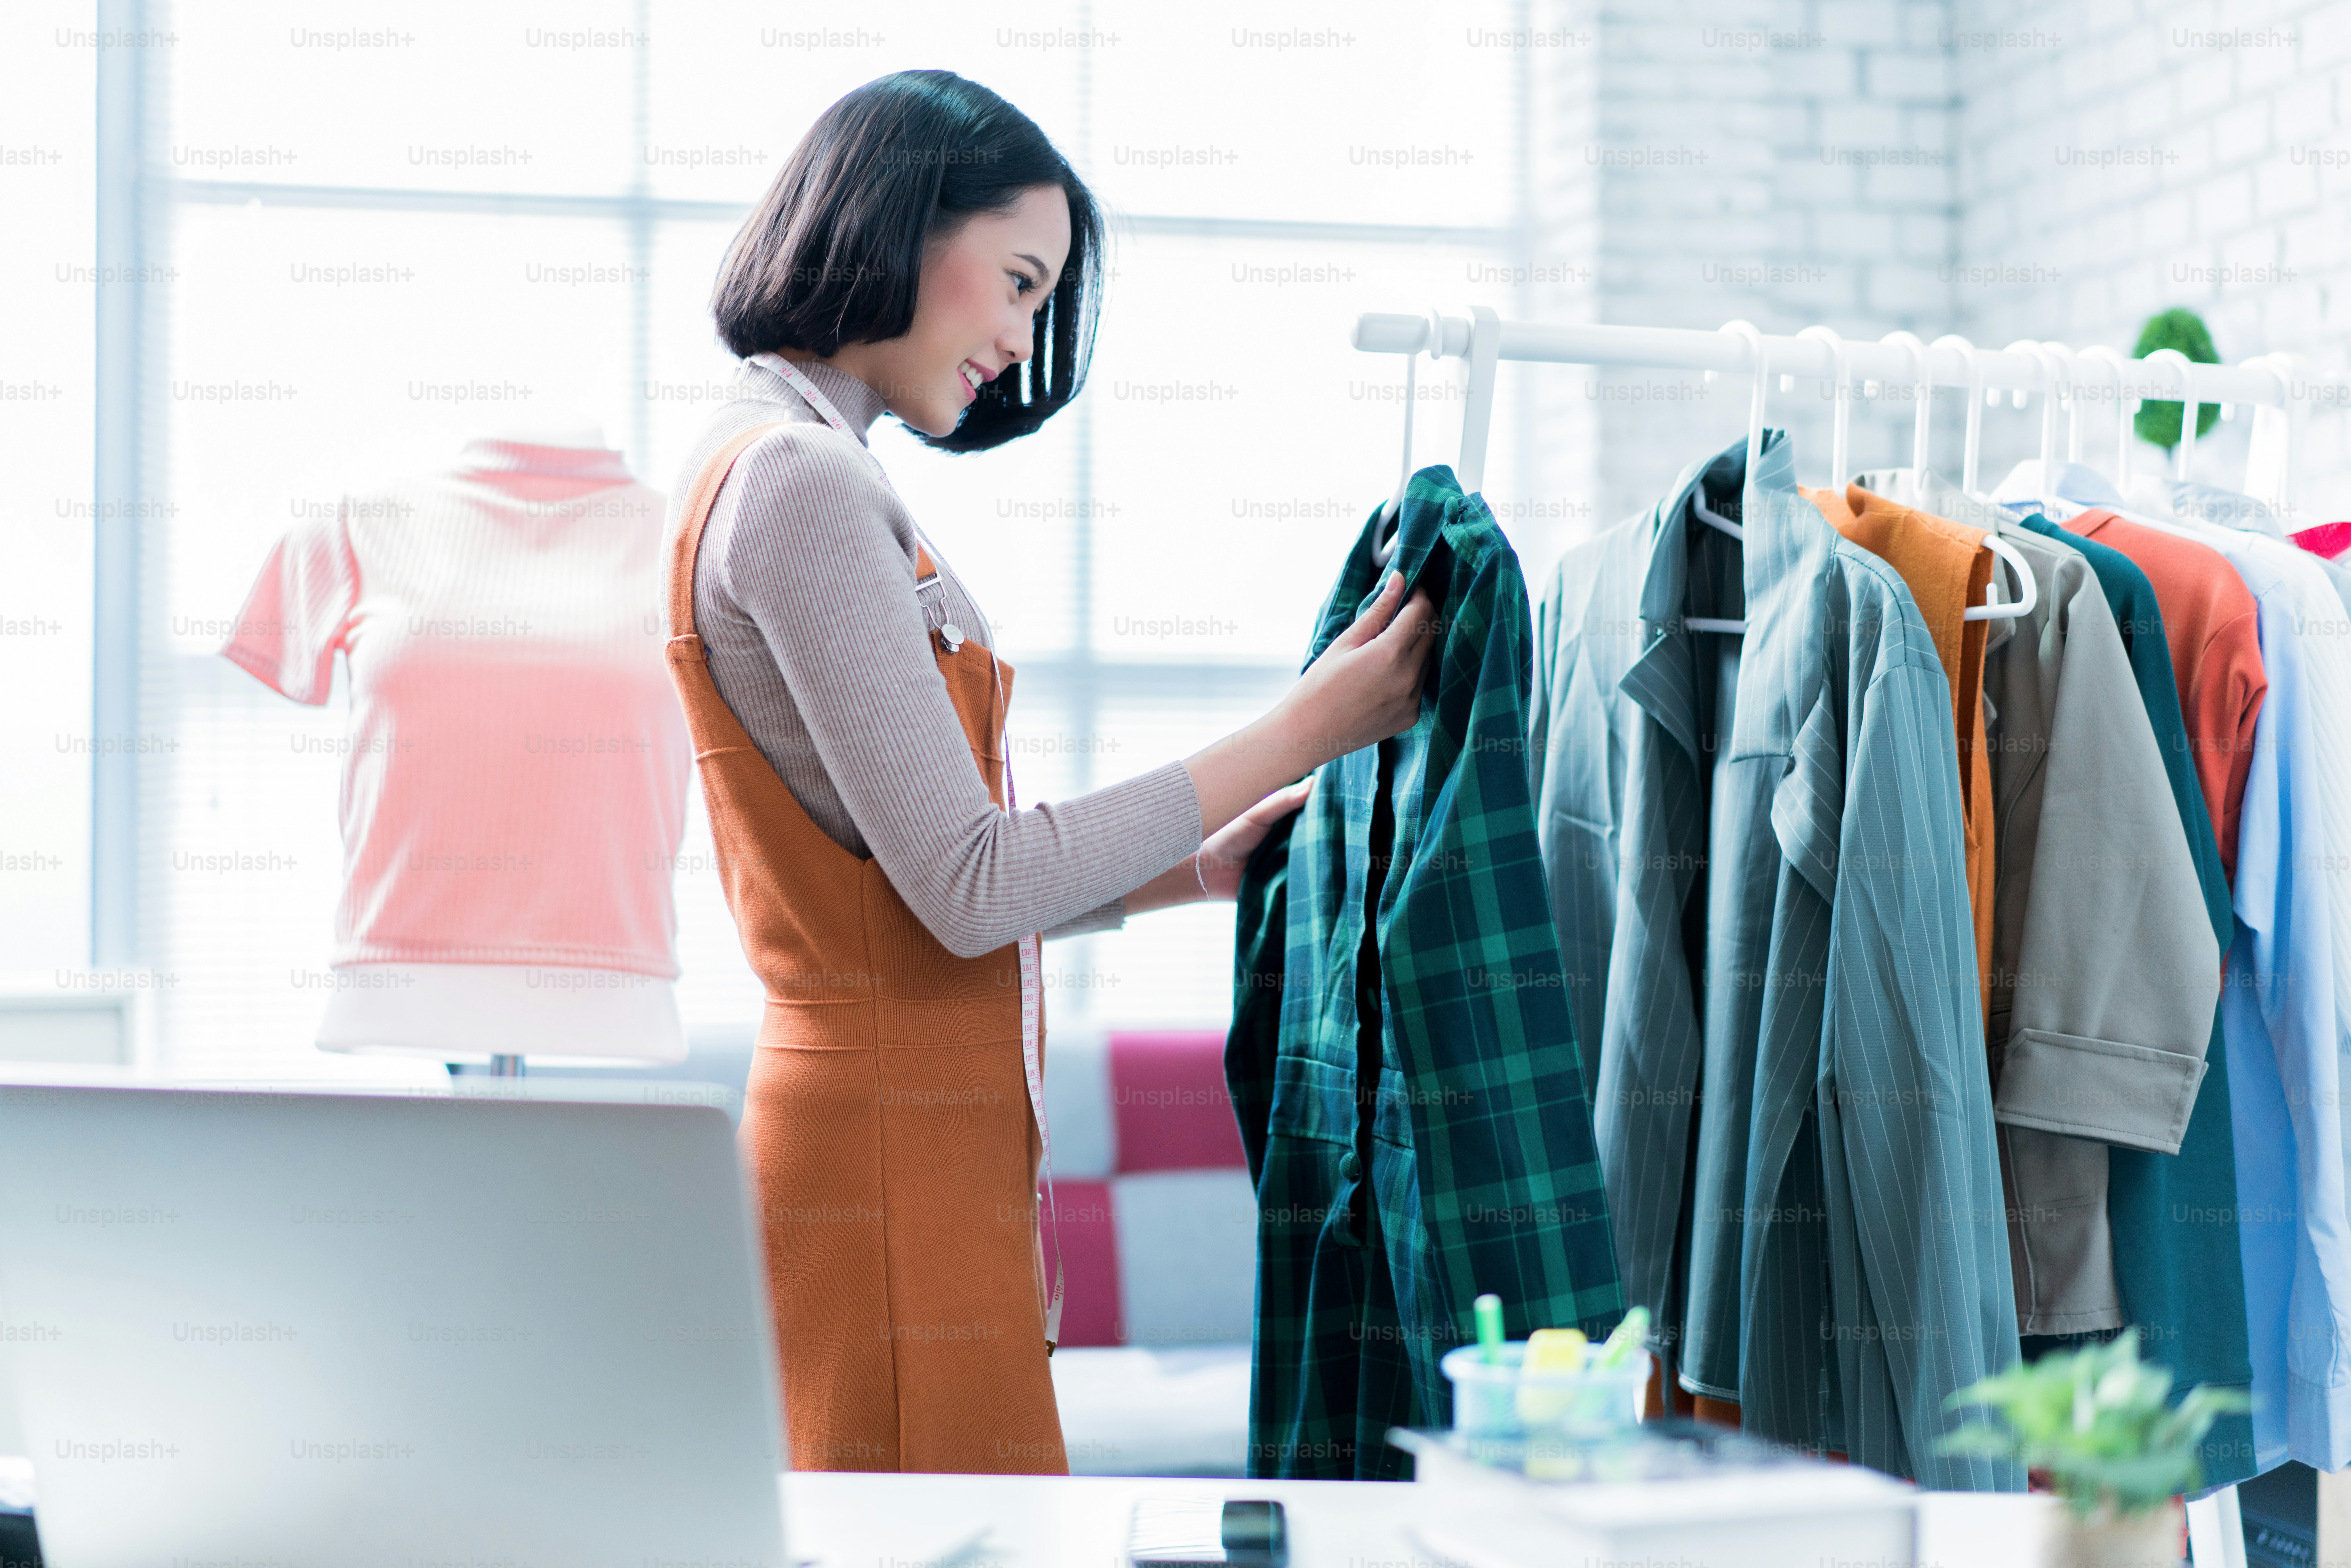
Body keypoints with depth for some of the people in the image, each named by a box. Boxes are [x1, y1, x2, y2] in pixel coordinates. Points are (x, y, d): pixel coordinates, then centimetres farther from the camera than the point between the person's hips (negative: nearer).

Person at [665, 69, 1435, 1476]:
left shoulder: (783, 471, 16)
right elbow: (967, 889, -17)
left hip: (913, 1135, 10)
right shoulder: (801, 485, -14)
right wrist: (1300, 733, -12)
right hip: (894, 1158, -10)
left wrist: (1189, 874, 15)